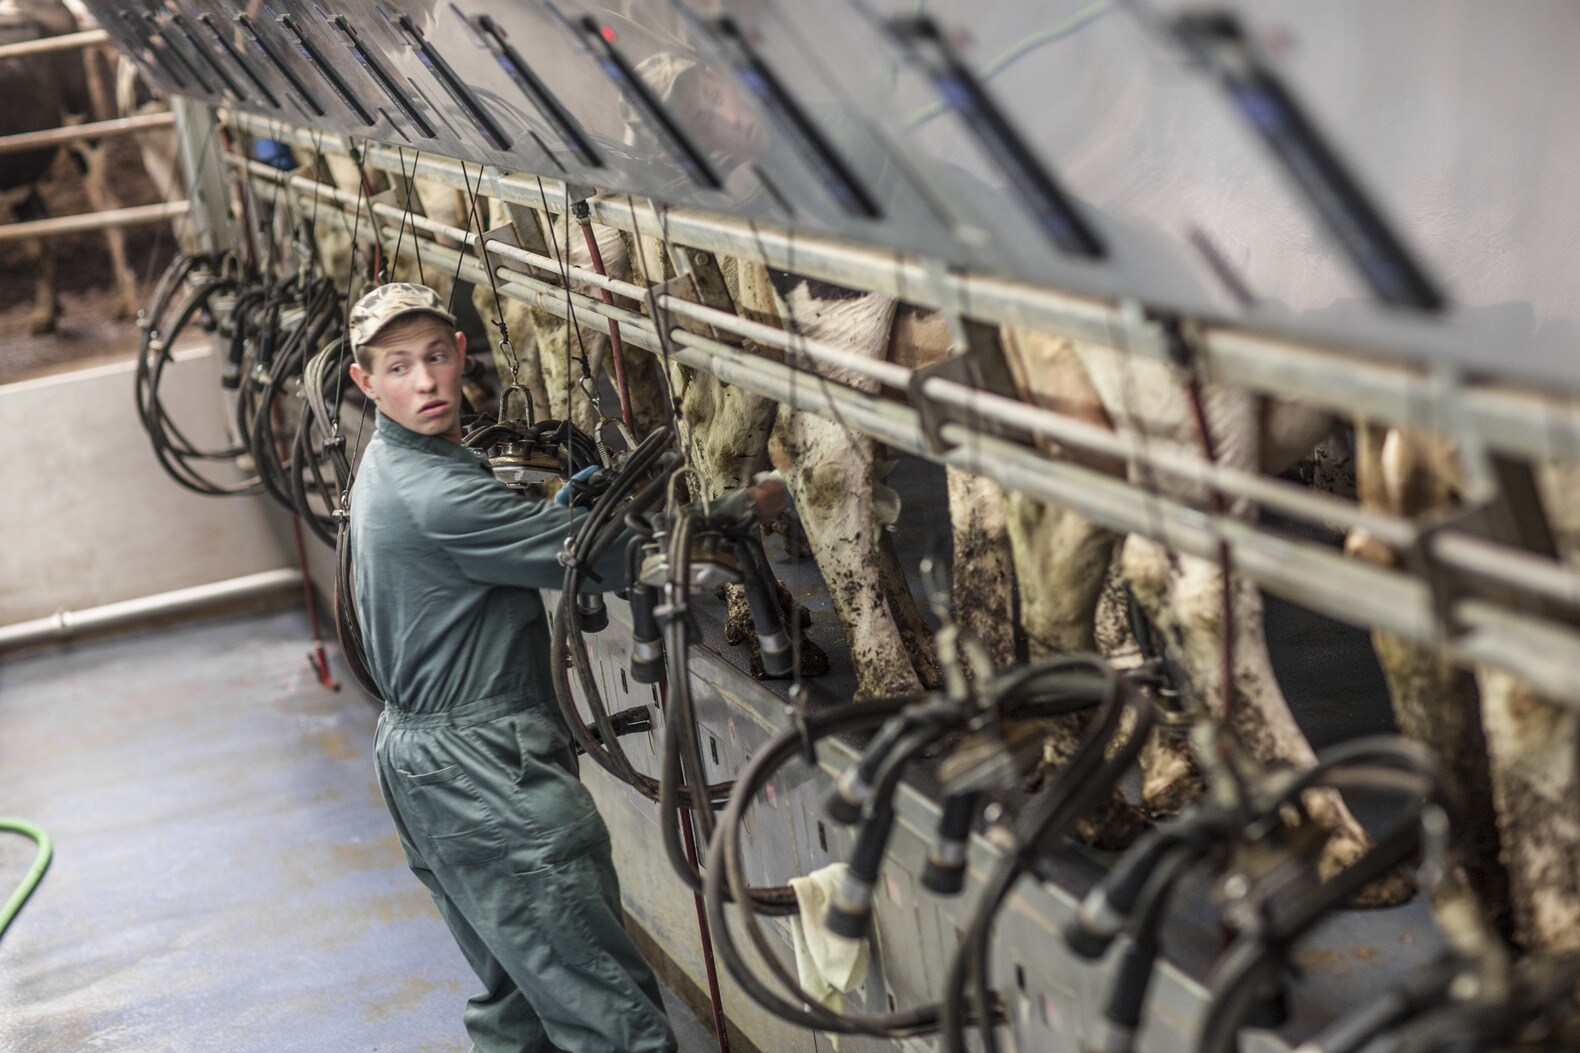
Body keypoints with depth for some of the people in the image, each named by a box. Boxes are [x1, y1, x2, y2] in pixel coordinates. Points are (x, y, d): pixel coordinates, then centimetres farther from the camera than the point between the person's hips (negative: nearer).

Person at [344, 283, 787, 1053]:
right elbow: (608, 554, -22)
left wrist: (573, 497, 2)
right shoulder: (437, 497, -23)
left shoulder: (390, 468, 10)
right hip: (486, 773, -11)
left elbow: (518, 537, 19)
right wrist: (751, 506, -14)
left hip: (419, 756, 11)